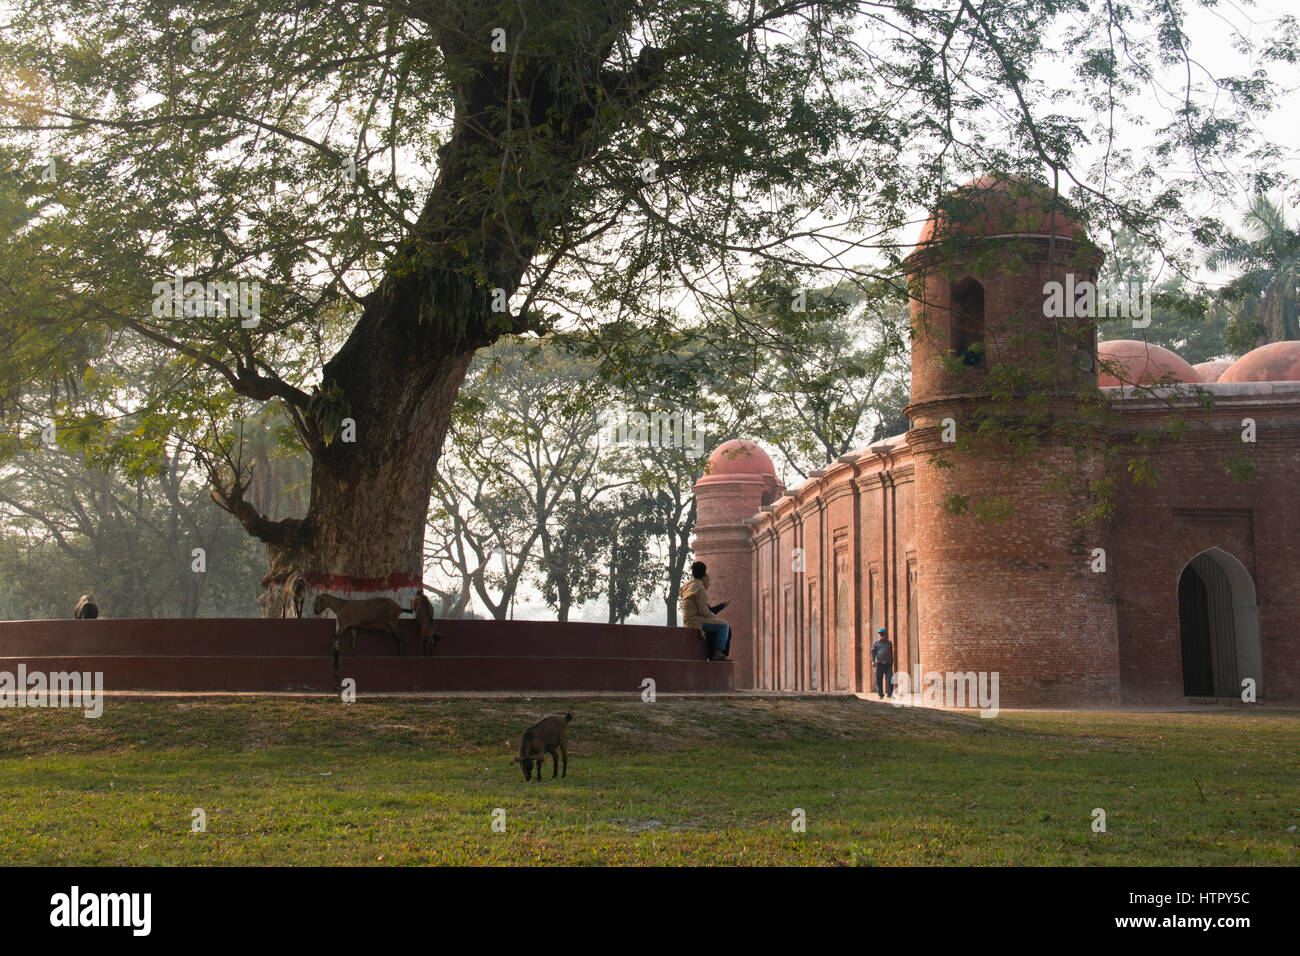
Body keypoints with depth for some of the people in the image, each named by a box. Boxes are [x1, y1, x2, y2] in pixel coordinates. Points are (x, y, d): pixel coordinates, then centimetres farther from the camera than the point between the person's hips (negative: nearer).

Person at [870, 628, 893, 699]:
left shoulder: (889, 643, 13)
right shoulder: (876, 643, 7)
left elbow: (891, 653, 19)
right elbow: (873, 652, 1)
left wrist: (892, 663, 18)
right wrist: (873, 661, -12)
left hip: (888, 664, 1)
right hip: (879, 664, -1)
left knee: (890, 679, -11)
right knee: (879, 680, 0)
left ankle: (889, 693, -9)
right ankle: (880, 694, 9)